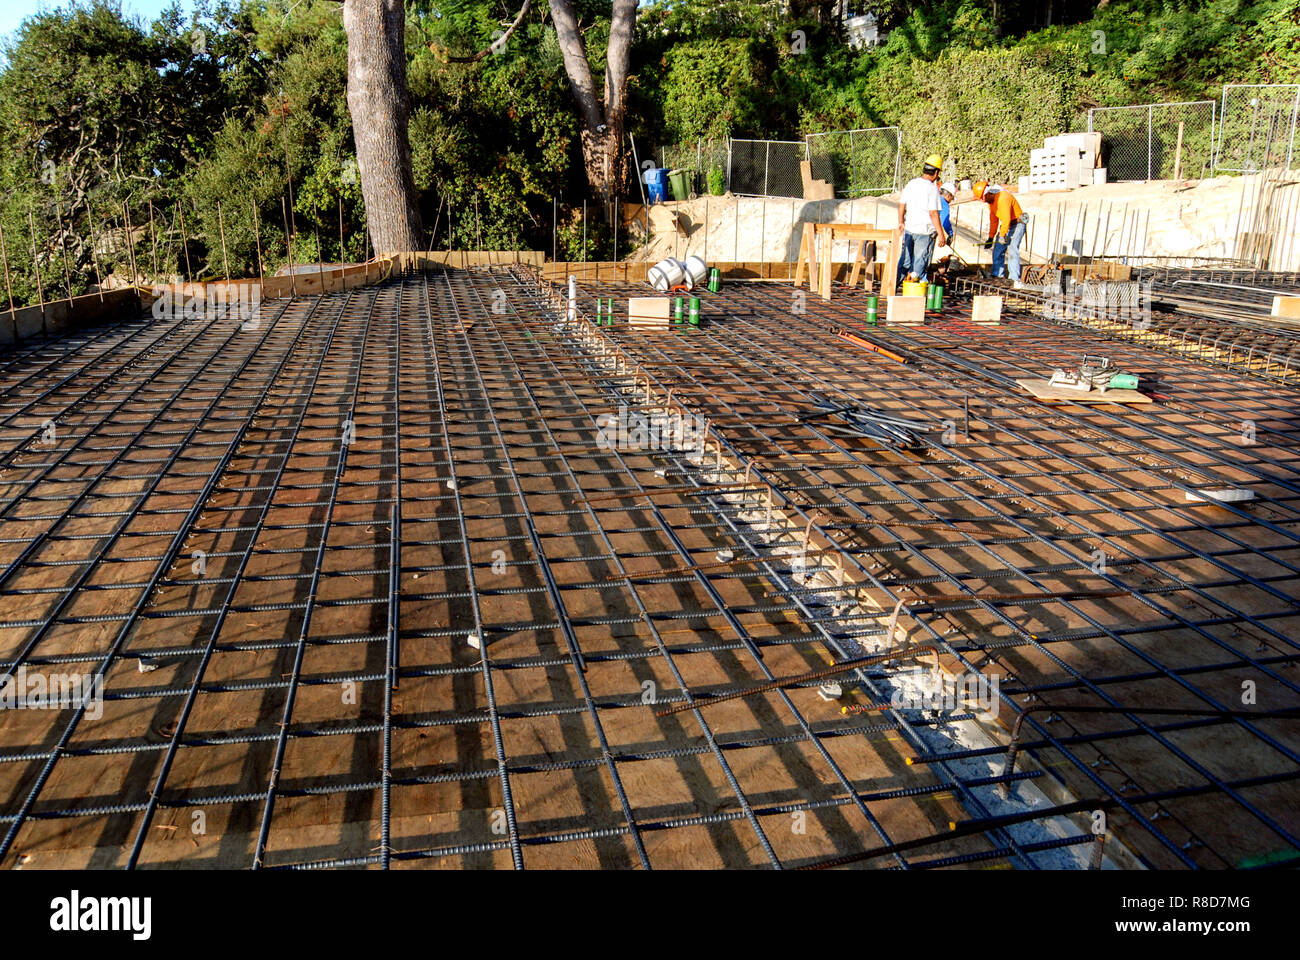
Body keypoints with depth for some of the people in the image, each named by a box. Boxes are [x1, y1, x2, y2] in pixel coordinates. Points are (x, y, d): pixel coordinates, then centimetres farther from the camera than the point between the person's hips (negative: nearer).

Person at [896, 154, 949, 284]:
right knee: (920, 262, 4)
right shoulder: (932, 189, -15)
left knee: (905, 259, 17)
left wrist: (901, 222, 26)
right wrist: (941, 234, -14)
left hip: (909, 229, 6)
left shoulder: (911, 183, 3)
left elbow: (901, 204, 11)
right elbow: (933, 214, -19)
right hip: (925, 231, -5)